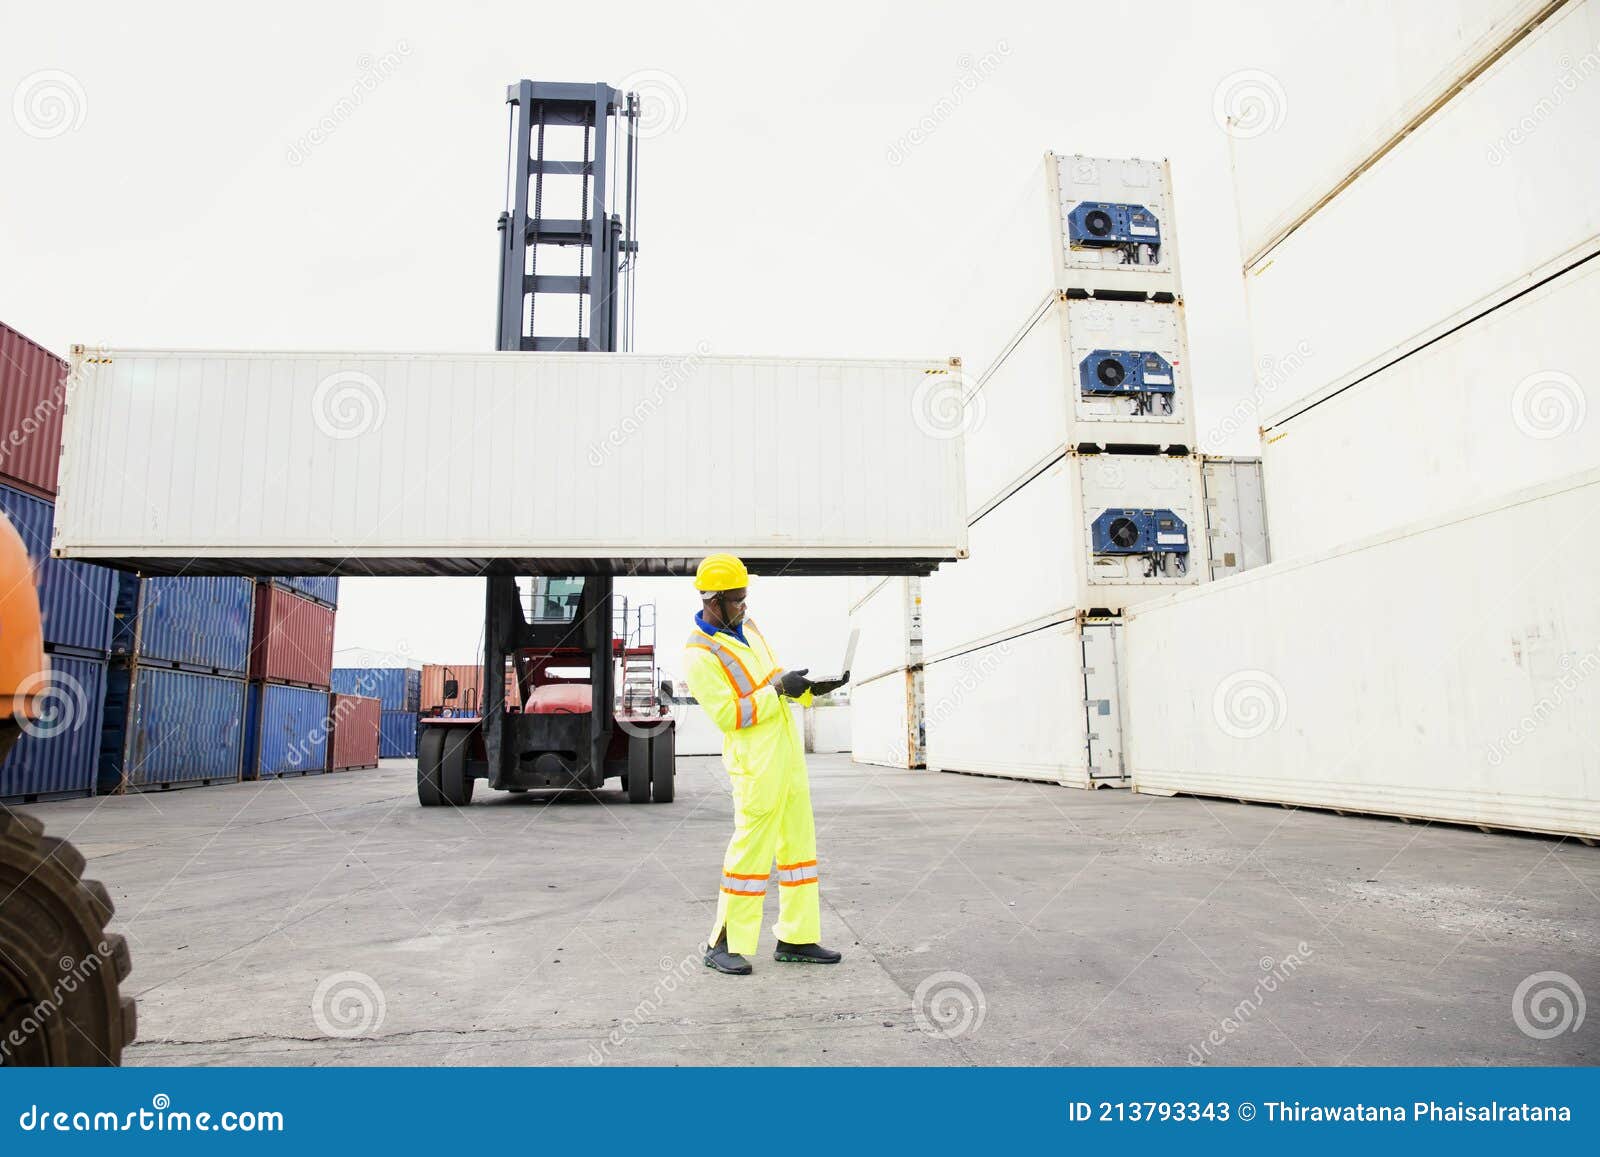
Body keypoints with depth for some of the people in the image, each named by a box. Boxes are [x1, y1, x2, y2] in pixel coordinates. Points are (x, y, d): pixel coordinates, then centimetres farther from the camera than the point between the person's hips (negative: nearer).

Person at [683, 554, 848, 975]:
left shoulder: (746, 626, 12)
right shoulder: (700, 655, -15)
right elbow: (728, 715, -19)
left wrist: (812, 688, 5)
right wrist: (779, 690, -18)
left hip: (787, 750, 9)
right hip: (756, 762, -9)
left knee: (798, 842, 11)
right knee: (752, 847, -5)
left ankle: (796, 938, 20)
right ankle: (724, 944, 9)